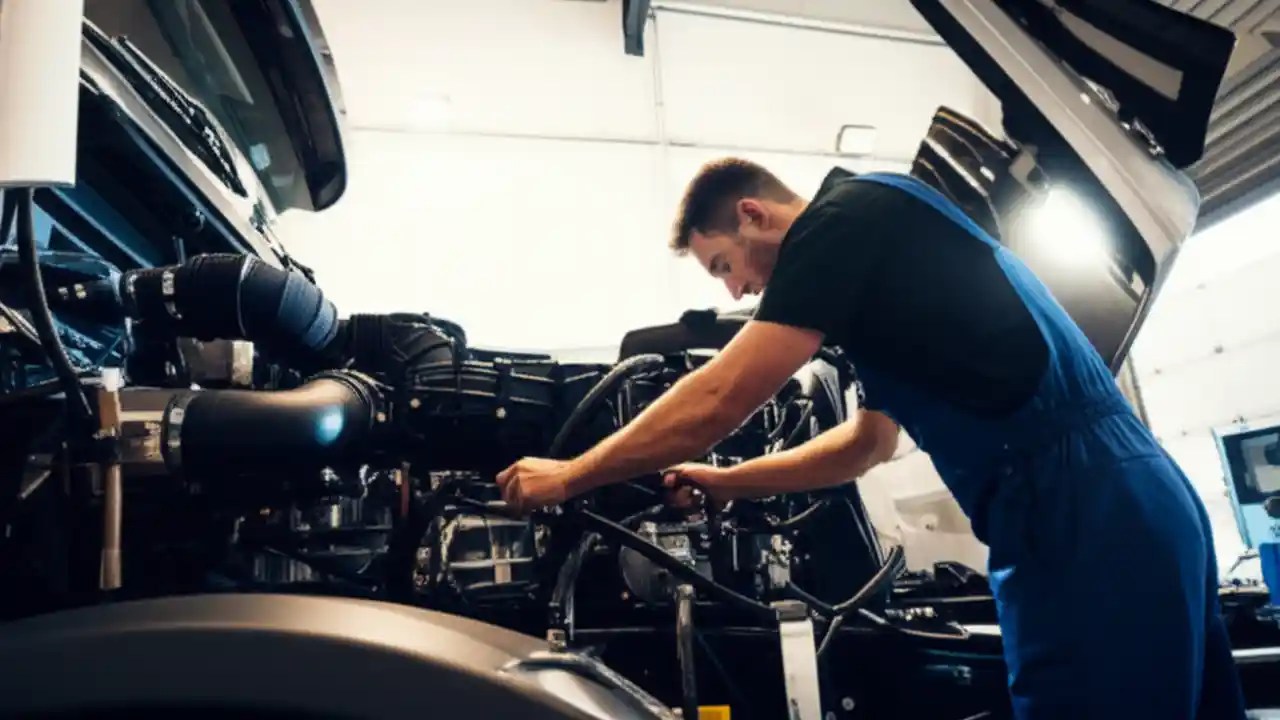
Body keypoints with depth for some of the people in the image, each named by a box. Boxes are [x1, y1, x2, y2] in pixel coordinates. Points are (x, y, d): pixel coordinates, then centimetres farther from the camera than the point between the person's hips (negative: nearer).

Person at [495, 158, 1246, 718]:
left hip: (1081, 517, -10)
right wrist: (726, 481, 29)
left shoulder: (849, 216, -7)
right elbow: (870, 441, 29)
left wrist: (568, 476, 1)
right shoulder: (880, 247, 23)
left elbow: (718, 400, -12)